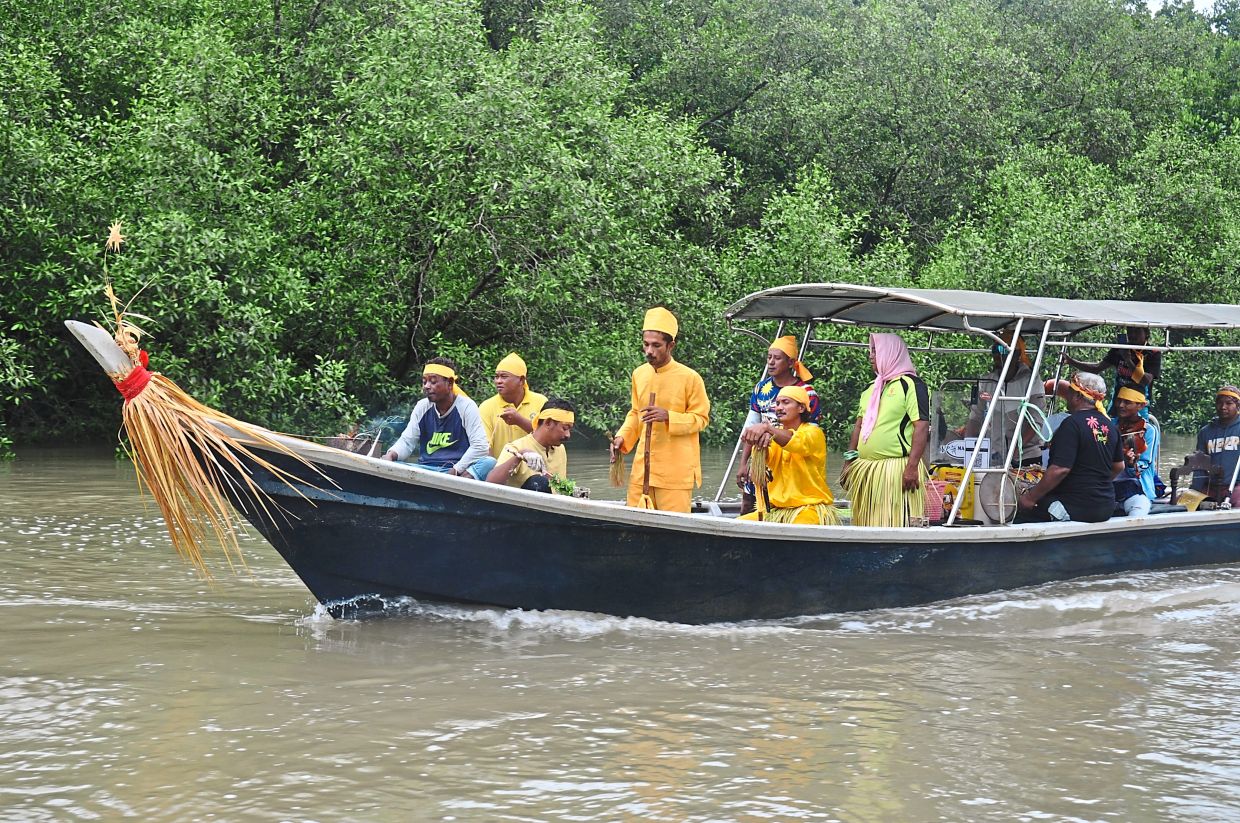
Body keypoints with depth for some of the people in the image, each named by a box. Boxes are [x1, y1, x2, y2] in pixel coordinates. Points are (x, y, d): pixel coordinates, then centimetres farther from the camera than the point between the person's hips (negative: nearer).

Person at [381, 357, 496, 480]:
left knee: (489, 462, -34)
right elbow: (407, 441, 11)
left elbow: (480, 446, -9)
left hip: (460, 471, -3)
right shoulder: (422, 407, 13)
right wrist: (391, 455, -12)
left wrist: (456, 470, -18)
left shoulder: (466, 406, -1)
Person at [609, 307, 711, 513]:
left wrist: (668, 416, -17)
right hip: (642, 468, 5)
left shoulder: (689, 378, -7)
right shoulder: (639, 374, 10)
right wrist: (622, 438, 5)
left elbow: (701, 418, -3)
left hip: (676, 471, -5)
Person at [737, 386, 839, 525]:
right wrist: (762, 437, -33)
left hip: (810, 507, -6)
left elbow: (798, 443, -26)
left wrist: (767, 428, -43)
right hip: (777, 510, 6)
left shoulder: (813, 432, -1)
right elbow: (767, 458, -8)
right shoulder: (775, 434, 15)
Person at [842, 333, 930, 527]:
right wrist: (849, 462, 15)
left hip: (897, 469, -8)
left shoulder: (910, 384, -3)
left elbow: (922, 427, -11)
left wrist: (912, 467, -19)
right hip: (865, 472, 8)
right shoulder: (871, 389, 21)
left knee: (896, 524, -12)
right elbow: (859, 426, 24)